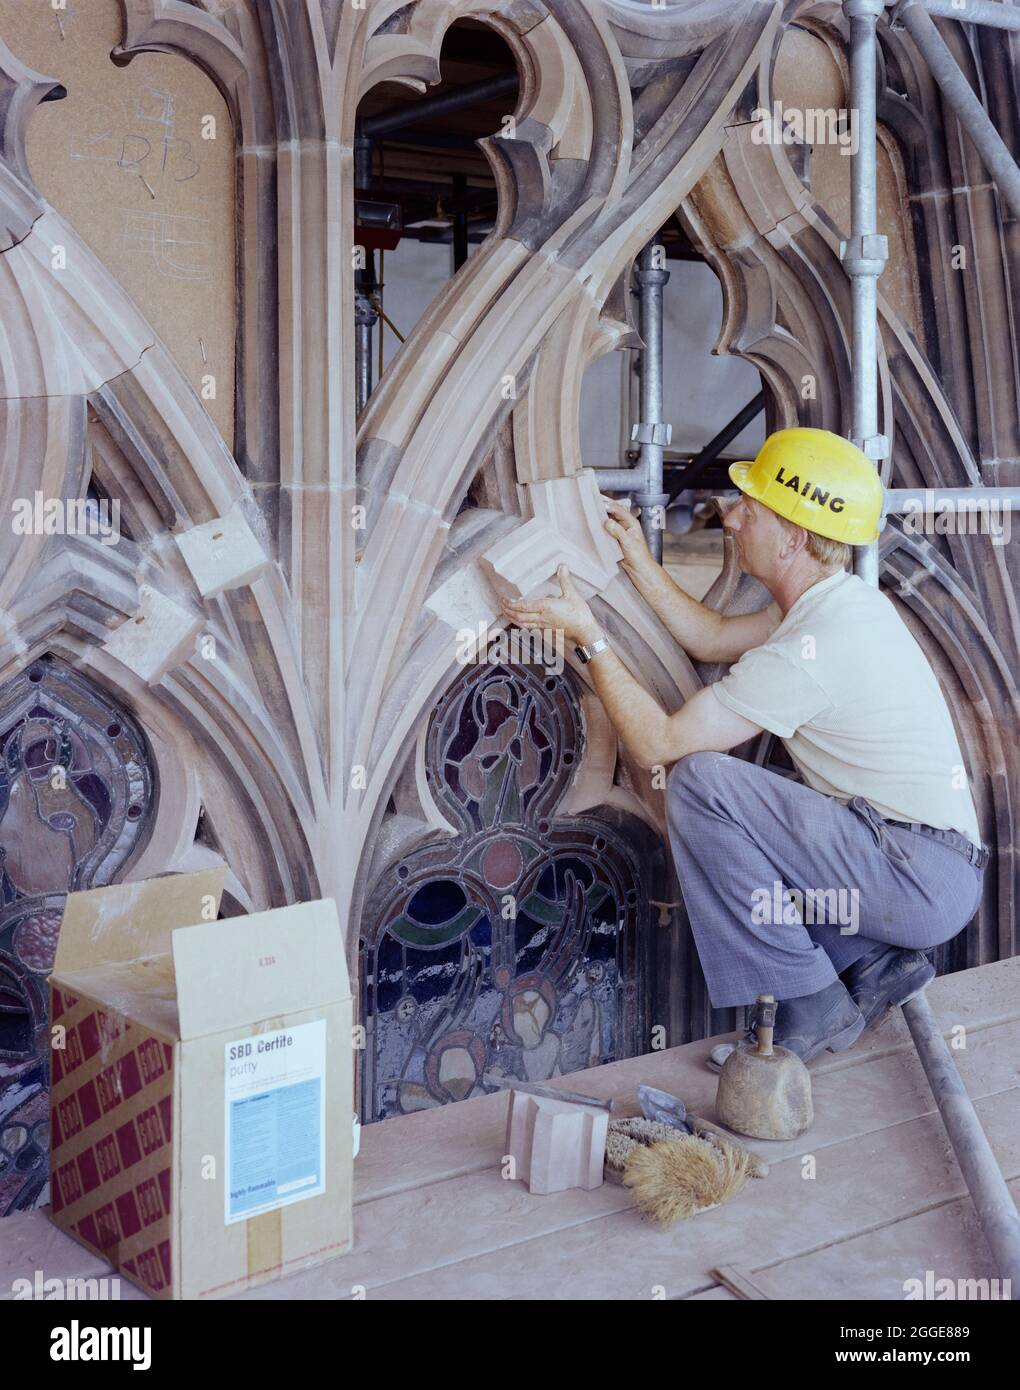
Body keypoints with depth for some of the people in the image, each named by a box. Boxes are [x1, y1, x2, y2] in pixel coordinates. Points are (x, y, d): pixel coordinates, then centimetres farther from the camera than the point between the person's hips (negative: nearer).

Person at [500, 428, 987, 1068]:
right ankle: (873, 962, 10)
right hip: (944, 872, 10)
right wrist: (638, 560, 21)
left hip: (923, 877, -10)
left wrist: (590, 637, -7)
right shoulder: (844, 602, 9)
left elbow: (657, 742, -15)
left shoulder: (810, 649, -22)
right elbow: (713, 638, 25)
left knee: (700, 781, -19)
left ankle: (809, 1008, -10)